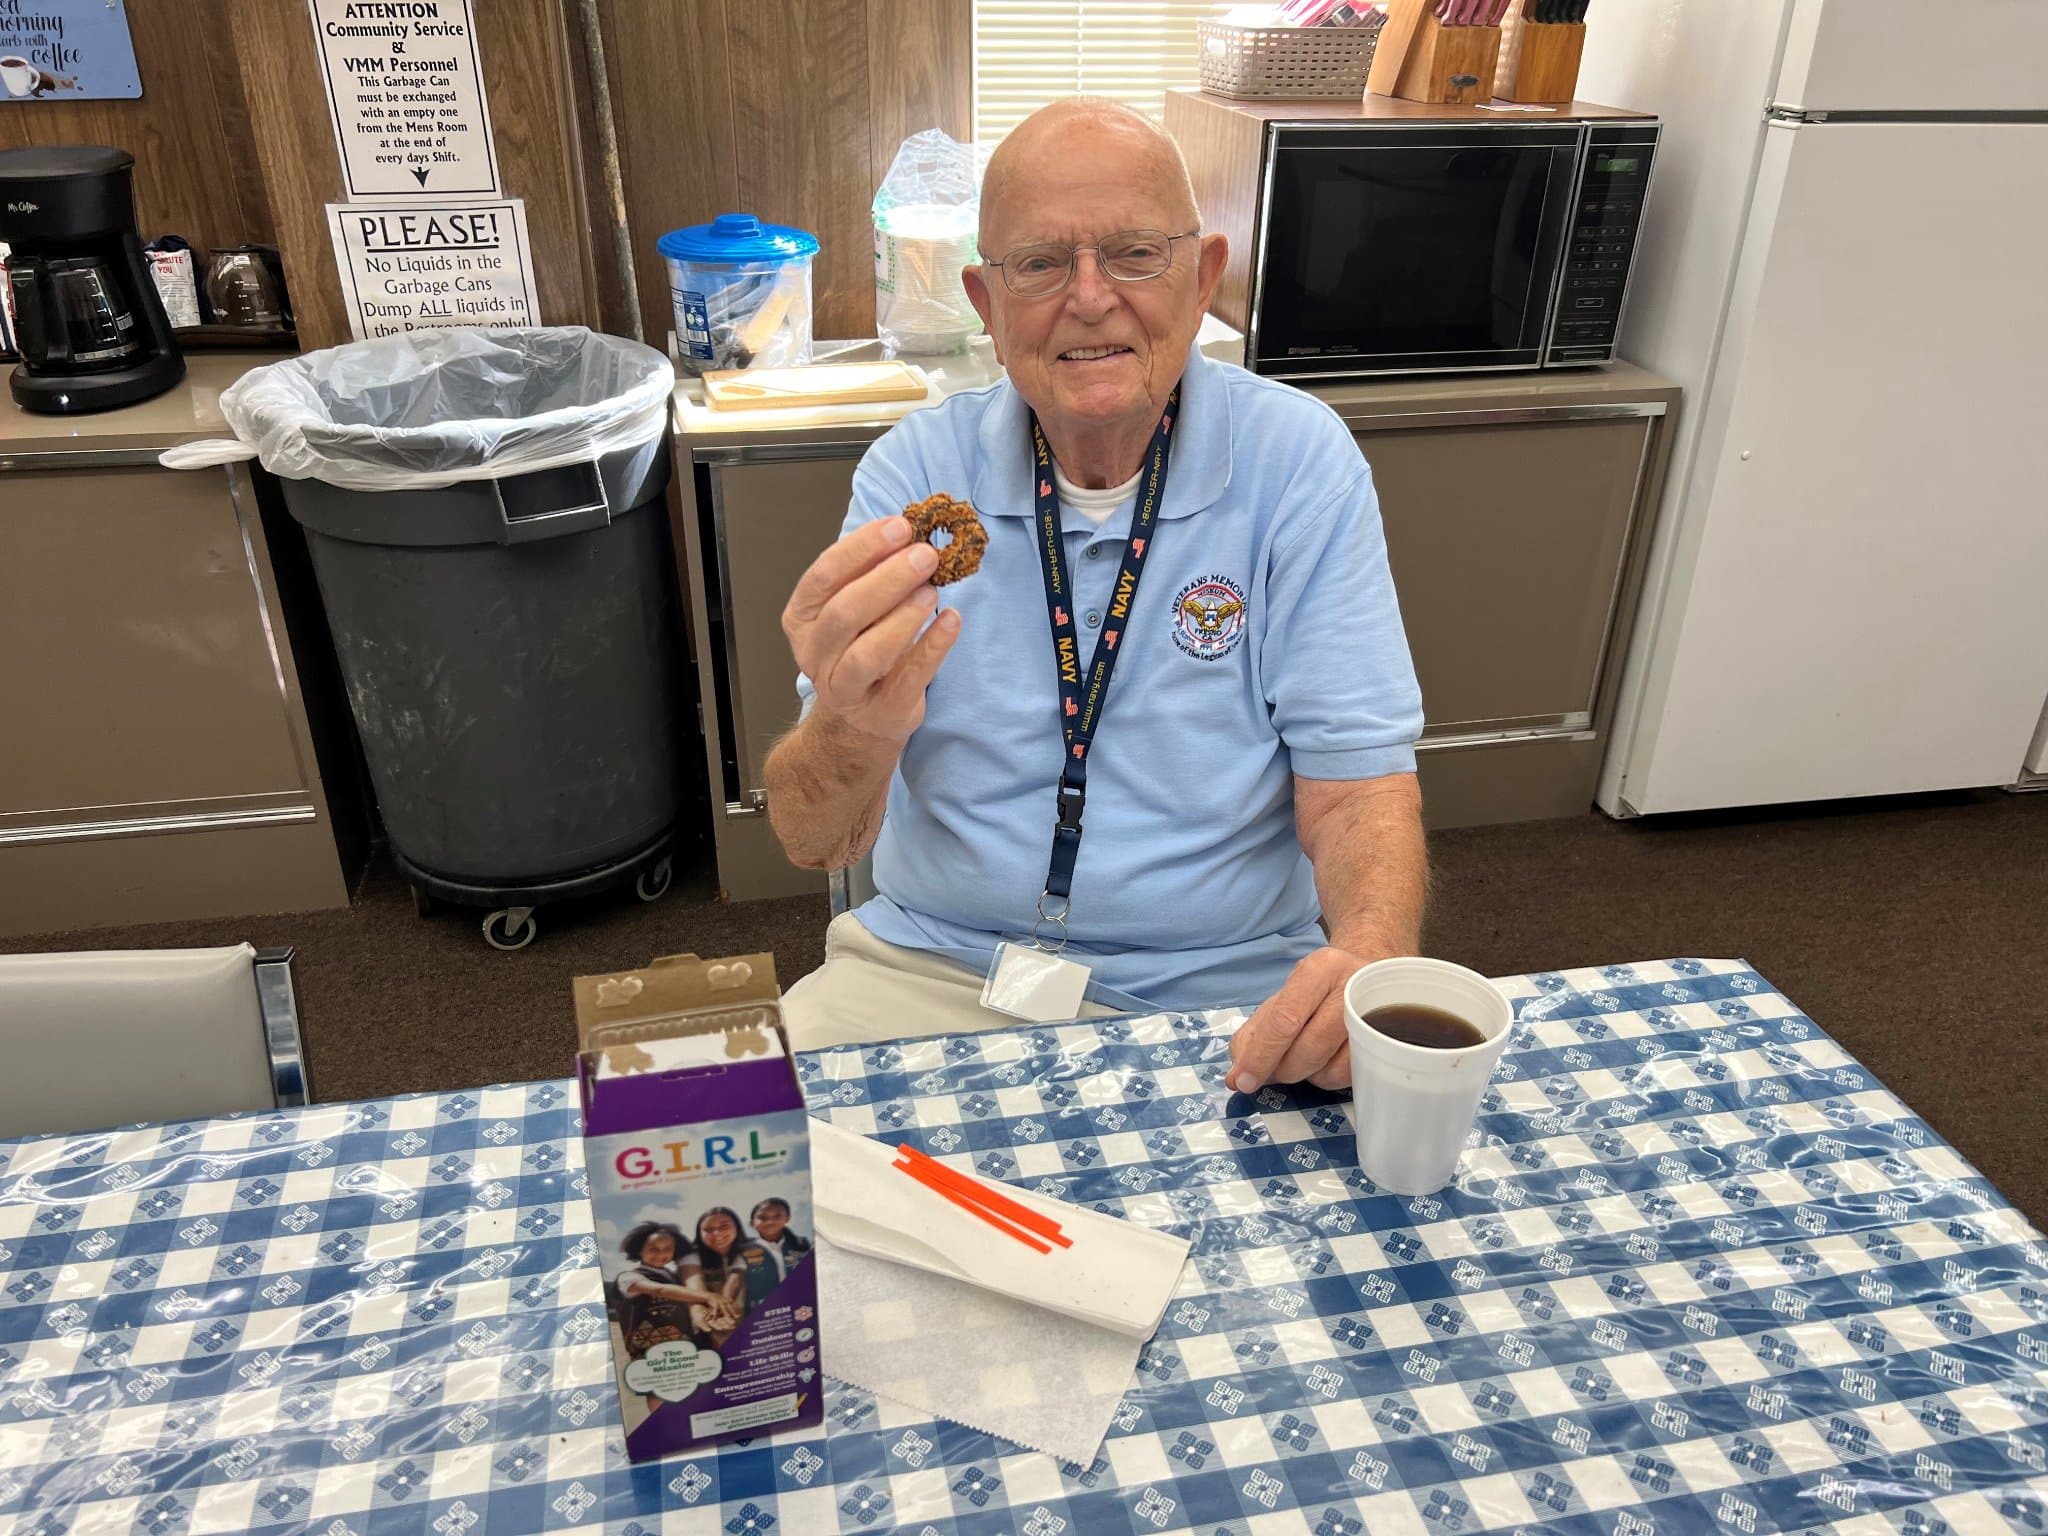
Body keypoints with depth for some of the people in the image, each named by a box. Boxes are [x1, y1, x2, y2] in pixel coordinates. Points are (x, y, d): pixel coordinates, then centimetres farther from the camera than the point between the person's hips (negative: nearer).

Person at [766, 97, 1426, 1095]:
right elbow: (813, 843, -10)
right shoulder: (915, 470, -4)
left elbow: (1354, 785, -7)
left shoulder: (1298, 461, -6)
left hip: (1228, 1001, 0)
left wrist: (1372, 958, -30)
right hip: (934, 970, 1)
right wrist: (856, 727, -34)